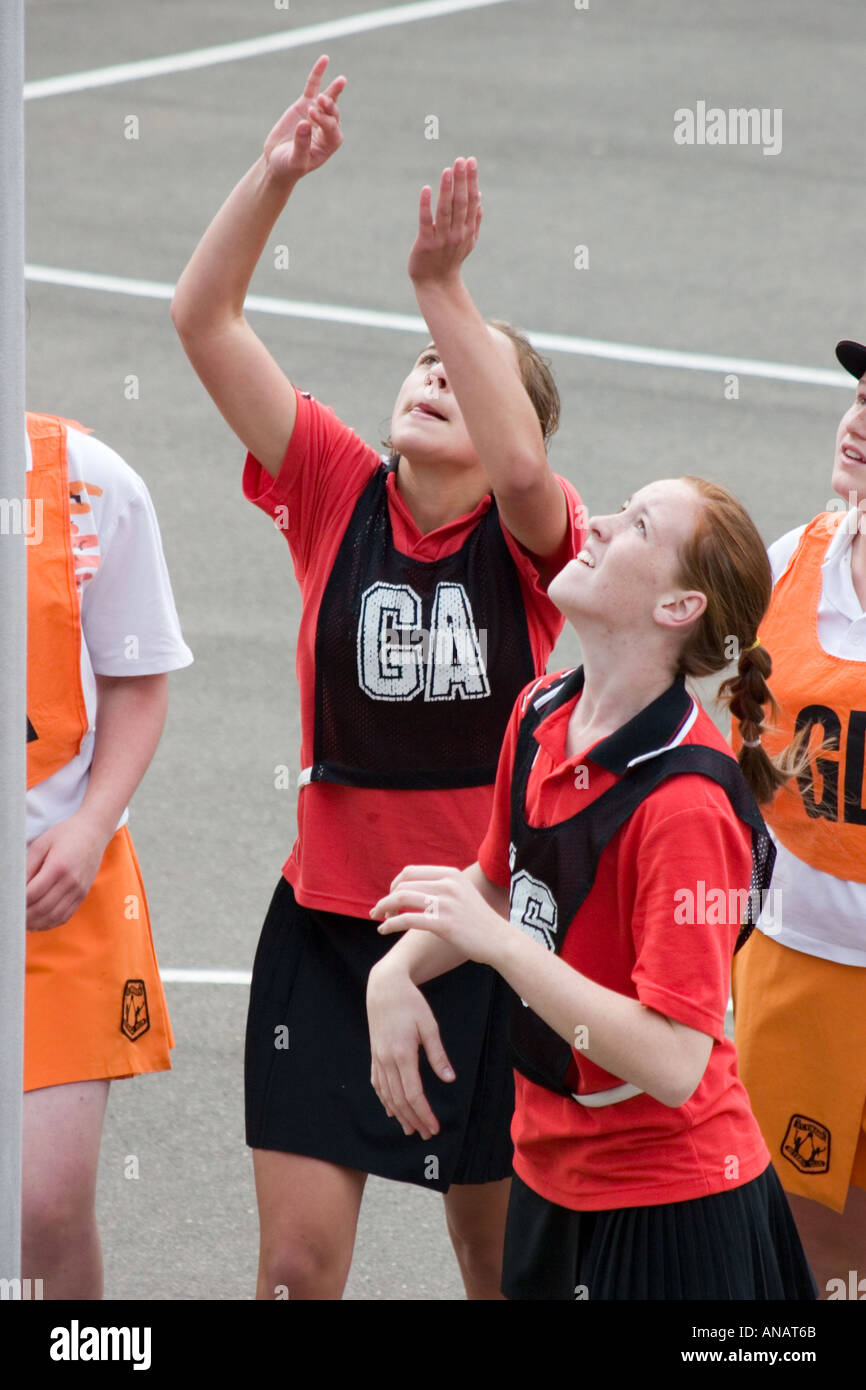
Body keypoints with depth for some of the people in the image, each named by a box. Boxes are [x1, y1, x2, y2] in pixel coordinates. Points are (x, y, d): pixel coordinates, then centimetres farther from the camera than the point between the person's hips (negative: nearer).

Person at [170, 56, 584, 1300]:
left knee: (503, 1254, 11)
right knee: (297, 1262, -3)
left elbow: (519, 467, -31)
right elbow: (203, 317, -6)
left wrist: (444, 285, -34)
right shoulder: (339, 494, 0)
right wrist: (275, 177, -18)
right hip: (331, 924, 1)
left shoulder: (527, 538, -5)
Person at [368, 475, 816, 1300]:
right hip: (552, 1177, 8)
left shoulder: (687, 803, -25)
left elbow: (674, 1064, -29)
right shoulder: (541, 715, -1)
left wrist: (498, 941, -31)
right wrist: (398, 973, 0)